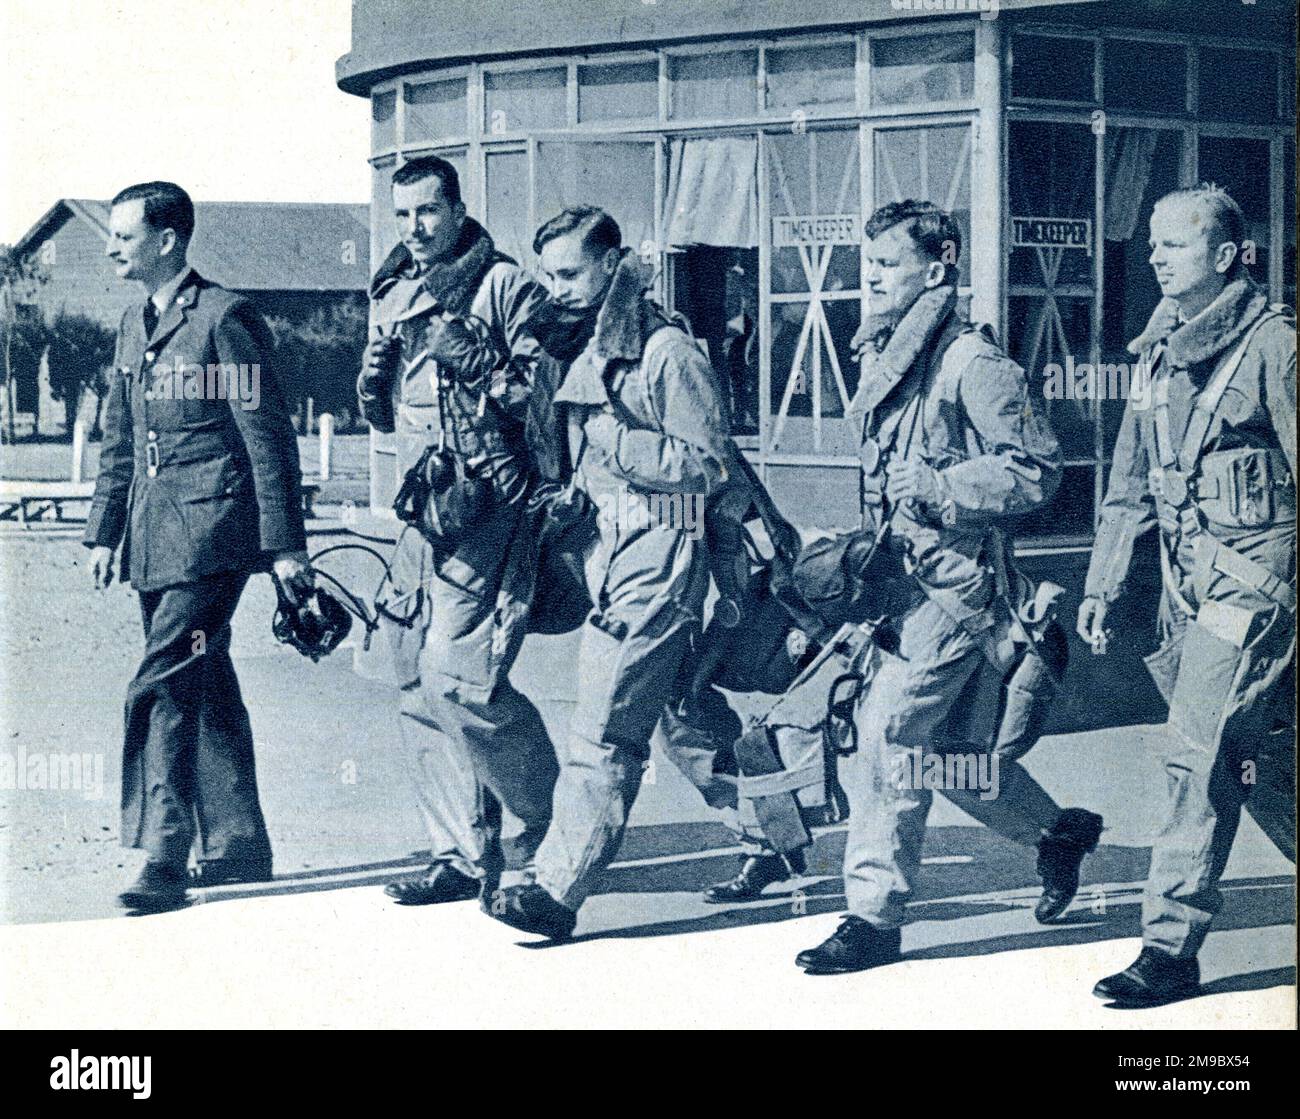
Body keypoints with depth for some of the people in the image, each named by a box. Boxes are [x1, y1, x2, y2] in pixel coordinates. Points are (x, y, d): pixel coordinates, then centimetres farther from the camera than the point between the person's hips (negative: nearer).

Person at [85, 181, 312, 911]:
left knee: (163, 686, -15)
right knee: (205, 689, 12)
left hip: (211, 529, -8)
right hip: (156, 534, 8)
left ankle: (165, 857, -14)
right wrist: (104, 531, 18)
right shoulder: (135, 325, 16)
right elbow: (119, 440, 23)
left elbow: (269, 436, -10)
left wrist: (285, 546, -12)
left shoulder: (224, 317, -9)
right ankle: (237, 846, 21)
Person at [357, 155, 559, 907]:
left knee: (457, 678, -15)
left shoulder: (504, 287, -4)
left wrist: (479, 363, -20)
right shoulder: (395, 297, 17)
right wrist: (377, 386, 1)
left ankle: (547, 835, 5)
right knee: (420, 685, 7)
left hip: (488, 504, -8)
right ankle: (466, 857, 16)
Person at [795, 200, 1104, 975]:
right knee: (955, 748, 14)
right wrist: (871, 543, 17)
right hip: (899, 578, 9)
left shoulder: (973, 363, -12)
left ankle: (875, 917, -4)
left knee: (886, 736, -12)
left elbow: (1039, 470, -14)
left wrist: (939, 488, -21)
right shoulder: (887, 354, 14)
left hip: (954, 583, -9)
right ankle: (1058, 832, 37)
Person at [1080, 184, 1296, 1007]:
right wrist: (1103, 583, 14)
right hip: (1190, 582, 7)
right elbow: (1132, 483, 18)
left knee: (1200, 751, -12)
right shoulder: (1162, 349, 14)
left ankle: (1171, 948, -7)